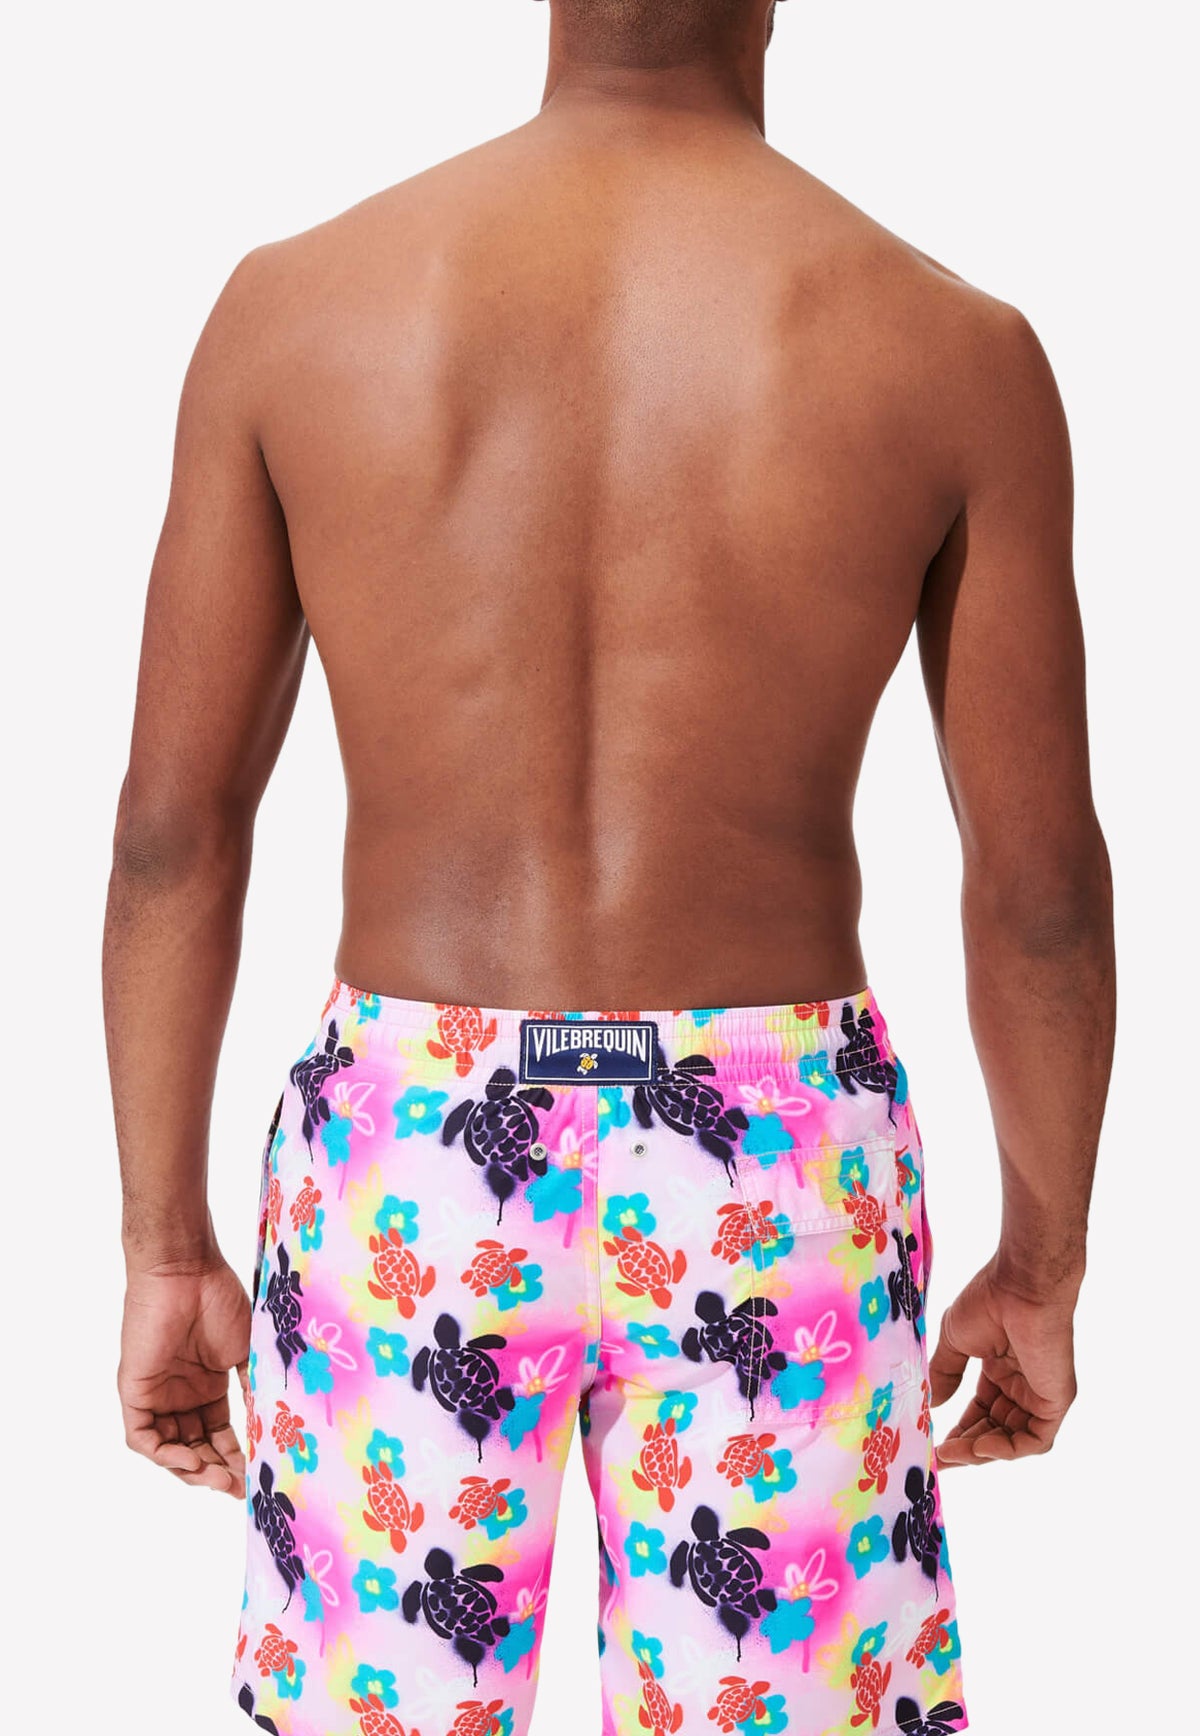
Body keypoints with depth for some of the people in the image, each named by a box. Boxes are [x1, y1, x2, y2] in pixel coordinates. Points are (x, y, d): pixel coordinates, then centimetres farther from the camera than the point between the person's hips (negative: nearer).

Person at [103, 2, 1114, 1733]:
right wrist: (1041, 1270, 11)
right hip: (774, 1180, 0)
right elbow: (1040, 887, -4)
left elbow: (174, 828, -4)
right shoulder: (953, 348, -8)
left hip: (411, 1167, 1)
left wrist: (167, 1251, 8)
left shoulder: (295, 302, -6)